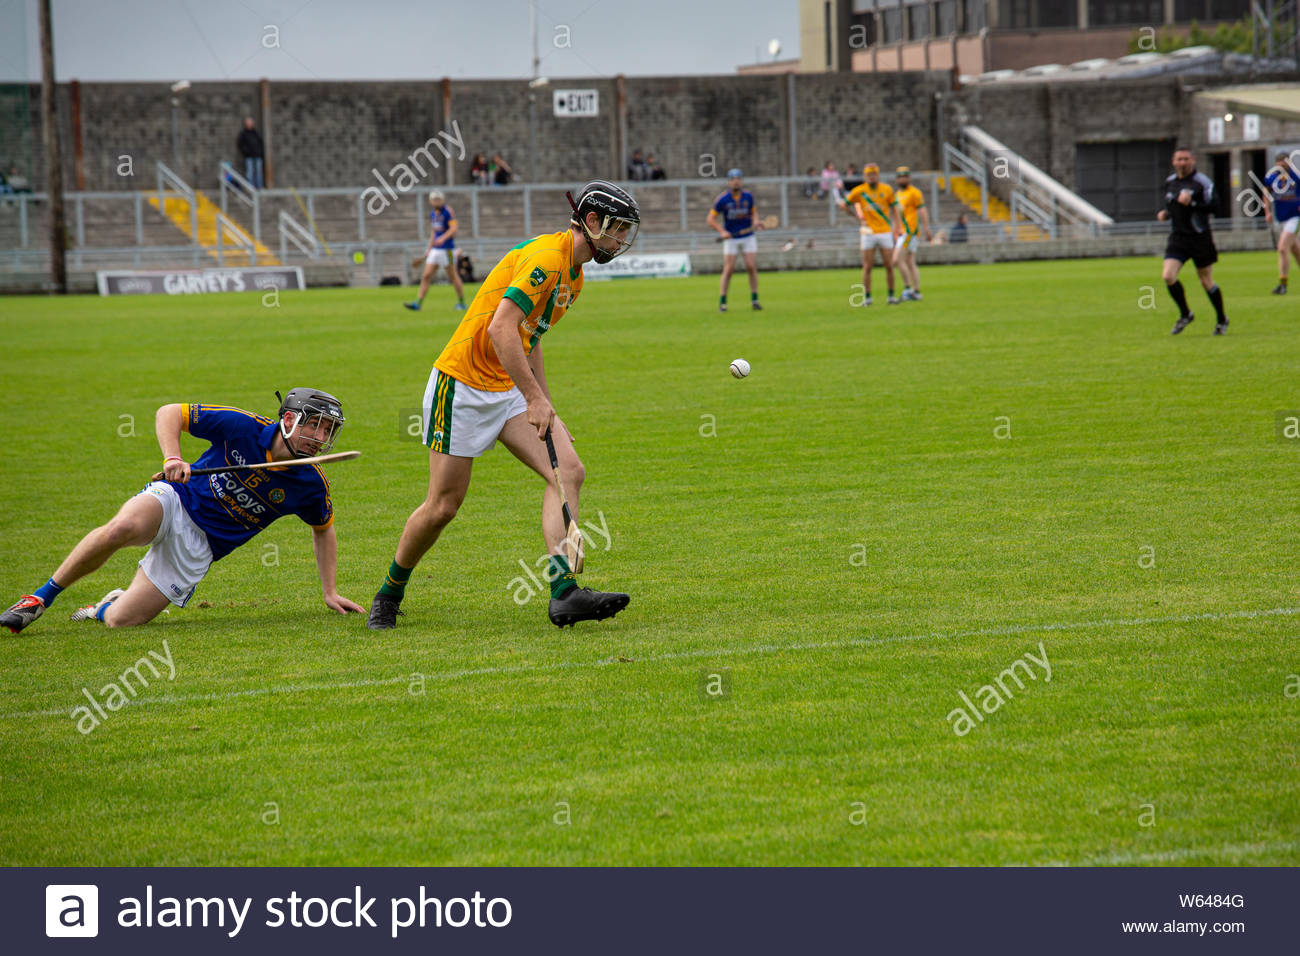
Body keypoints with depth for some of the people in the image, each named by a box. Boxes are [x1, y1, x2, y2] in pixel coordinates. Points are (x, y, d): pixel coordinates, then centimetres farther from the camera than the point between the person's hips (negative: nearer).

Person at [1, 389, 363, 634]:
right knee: (122, 528, -39)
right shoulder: (244, 427, -12)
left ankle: (104, 608, 25)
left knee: (122, 620, -15)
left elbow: (323, 530, 16)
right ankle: (41, 597, -20)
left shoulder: (311, 485, -5)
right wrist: (172, 458, -23)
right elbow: (169, 413, -6)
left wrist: (330, 591, 12)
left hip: (199, 547, 2)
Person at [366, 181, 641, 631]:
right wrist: (535, 399, -30)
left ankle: (563, 592, -20)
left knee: (568, 471, -13)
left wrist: (547, 411, 20)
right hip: (462, 383, -9)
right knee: (443, 505, -2)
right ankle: (389, 594, 21)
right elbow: (500, 330, -29)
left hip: (510, 390, 9)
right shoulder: (546, 257, -19)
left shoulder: (573, 275, 12)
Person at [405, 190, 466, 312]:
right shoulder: (433, 213, 13)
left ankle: (461, 303, 15)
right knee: (426, 276, -1)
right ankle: (418, 303, -4)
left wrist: (443, 238, -32)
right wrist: (429, 248, 22)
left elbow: (454, 227, -19)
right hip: (435, 250, 7)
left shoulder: (448, 211, -10)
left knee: (453, 276, 2)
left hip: (447, 249, -7)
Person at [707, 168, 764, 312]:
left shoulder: (748, 196, -2)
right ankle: (722, 302, 2)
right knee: (728, 269, -7)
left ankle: (754, 300, 4)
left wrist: (755, 222, -8)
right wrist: (722, 231, -18)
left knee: (751, 267, -7)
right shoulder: (722, 200, -10)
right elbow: (711, 219, -5)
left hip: (748, 237, 2)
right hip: (731, 238, -2)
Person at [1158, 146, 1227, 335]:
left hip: (1200, 239, -5)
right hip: (1177, 238, 5)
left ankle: (1222, 320, 24)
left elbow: (1212, 206, -17)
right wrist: (1165, 214, 5)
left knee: (1206, 281, 3)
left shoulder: (1202, 181, -9)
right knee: (1168, 276, -14)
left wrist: (1191, 203, -28)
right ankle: (1185, 314, 7)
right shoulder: (1169, 182, 11)